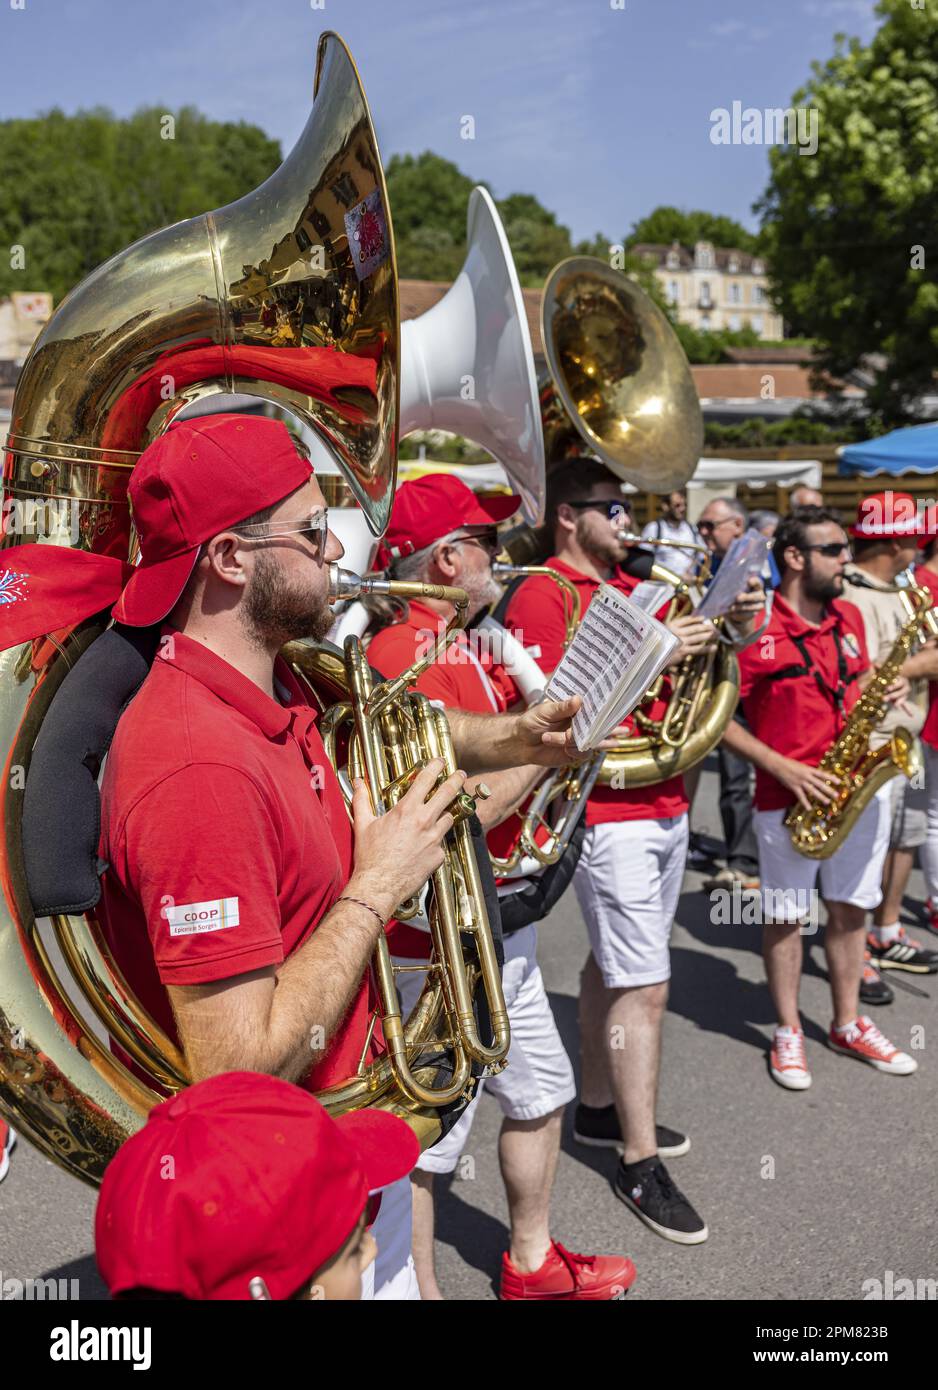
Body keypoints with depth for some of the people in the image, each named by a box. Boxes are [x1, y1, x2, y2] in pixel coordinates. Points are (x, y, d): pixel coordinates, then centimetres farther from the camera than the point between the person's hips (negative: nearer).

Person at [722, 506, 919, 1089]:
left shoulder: (850, 616, 7)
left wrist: (885, 691, -1)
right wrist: (781, 767, -18)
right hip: (789, 796, -6)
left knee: (850, 909, 15)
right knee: (786, 916, 7)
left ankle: (849, 1024, 31)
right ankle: (789, 1032, 23)